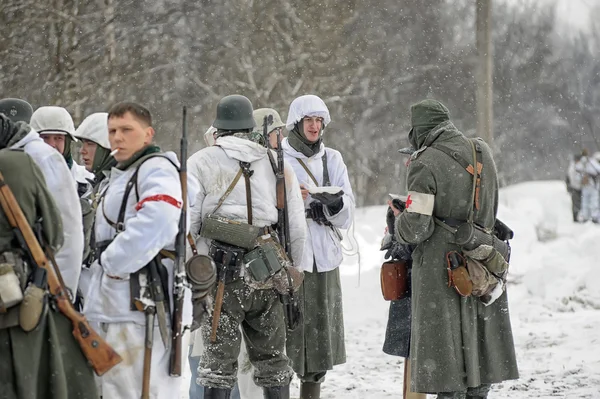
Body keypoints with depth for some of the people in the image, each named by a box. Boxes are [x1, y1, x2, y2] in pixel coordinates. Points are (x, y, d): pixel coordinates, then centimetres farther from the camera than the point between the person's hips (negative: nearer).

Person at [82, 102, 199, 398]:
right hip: (111, 306, 11)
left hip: (143, 304, -11)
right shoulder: (118, 177, 24)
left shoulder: (157, 169, -8)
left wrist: (114, 262, -19)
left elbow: (155, 222, -26)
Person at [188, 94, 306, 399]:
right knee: (272, 359, 14)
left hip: (220, 274, -3)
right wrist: (290, 273, 22)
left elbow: (186, 224, -4)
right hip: (267, 277, 3)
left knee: (218, 361, 3)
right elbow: (297, 229, 11)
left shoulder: (201, 163, 1)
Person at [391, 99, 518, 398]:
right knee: (478, 339, 15)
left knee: (446, 346, 1)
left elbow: (417, 228, -18)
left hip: (440, 268, -6)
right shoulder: (482, 153, 5)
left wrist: (398, 220, 3)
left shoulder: (425, 163, -15)